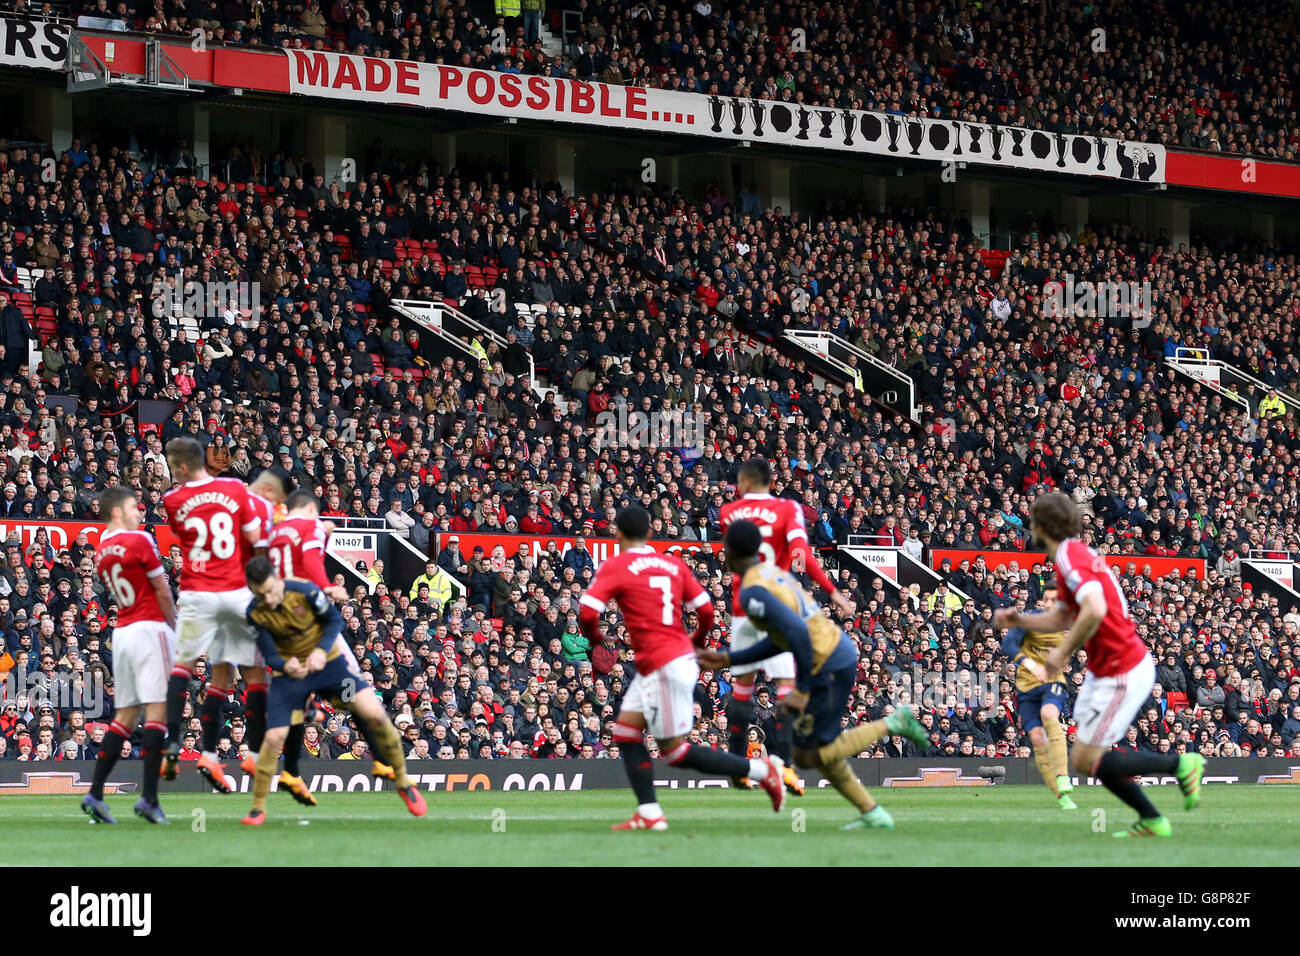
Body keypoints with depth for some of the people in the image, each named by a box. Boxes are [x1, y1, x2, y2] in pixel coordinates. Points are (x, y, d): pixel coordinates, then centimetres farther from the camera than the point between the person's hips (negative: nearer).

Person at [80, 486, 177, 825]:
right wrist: (174, 625, 8)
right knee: (156, 708, -8)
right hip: (149, 629, -7)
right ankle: (149, 797, -15)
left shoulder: (101, 552, 13)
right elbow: (162, 591, -7)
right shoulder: (139, 541, -9)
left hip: (121, 632, 7)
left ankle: (95, 793, 5)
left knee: (124, 714, 11)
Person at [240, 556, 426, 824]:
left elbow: (335, 619, -9)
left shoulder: (304, 591, -21)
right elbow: (270, 655, -11)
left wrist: (322, 651, -26)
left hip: (328, 661, -1)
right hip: (289, 671, 1)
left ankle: (404, 783, 4)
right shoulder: (255, 614, -15)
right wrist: (285, 665, -35)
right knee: (273, 738, -14)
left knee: (375, 714, -16)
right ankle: (258, 809, 4)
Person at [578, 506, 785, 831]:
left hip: (662, 667, -8)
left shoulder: (615, 566, -7)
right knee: (625, 729, 10)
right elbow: (706, 611, 8)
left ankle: (759, 769, 1)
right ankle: (649, 814, 2)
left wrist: (595, 637, 6)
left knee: (675, 750, 2)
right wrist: (696, 642, 28)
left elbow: (586, 613, -16)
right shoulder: (674, 564, 10)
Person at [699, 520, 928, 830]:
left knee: (807, 756, 0)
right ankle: (873, 814, 16)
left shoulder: (752, 592, -17)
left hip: (828, 667, -9)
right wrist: (726, 660, 23)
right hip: (841, 650, 9)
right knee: (819, 751, 17)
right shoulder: (775, 572, 13)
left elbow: (798, 632, -28)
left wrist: (802, 692, -21)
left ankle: (891, 725, -2)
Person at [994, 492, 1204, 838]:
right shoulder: (1077, 554, 11)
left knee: (1085, 760, -5)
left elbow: (1094, 610, -37)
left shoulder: (1069, 559, -20)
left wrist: (1064, 652, -25)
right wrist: (1019, 620, 10)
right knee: (1091, 756, 11)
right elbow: (1062, 618, 23)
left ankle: (1181, 764, 2)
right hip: (1102, 670, 10)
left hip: (1123, 676, -10)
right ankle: (1151, 820, 17)